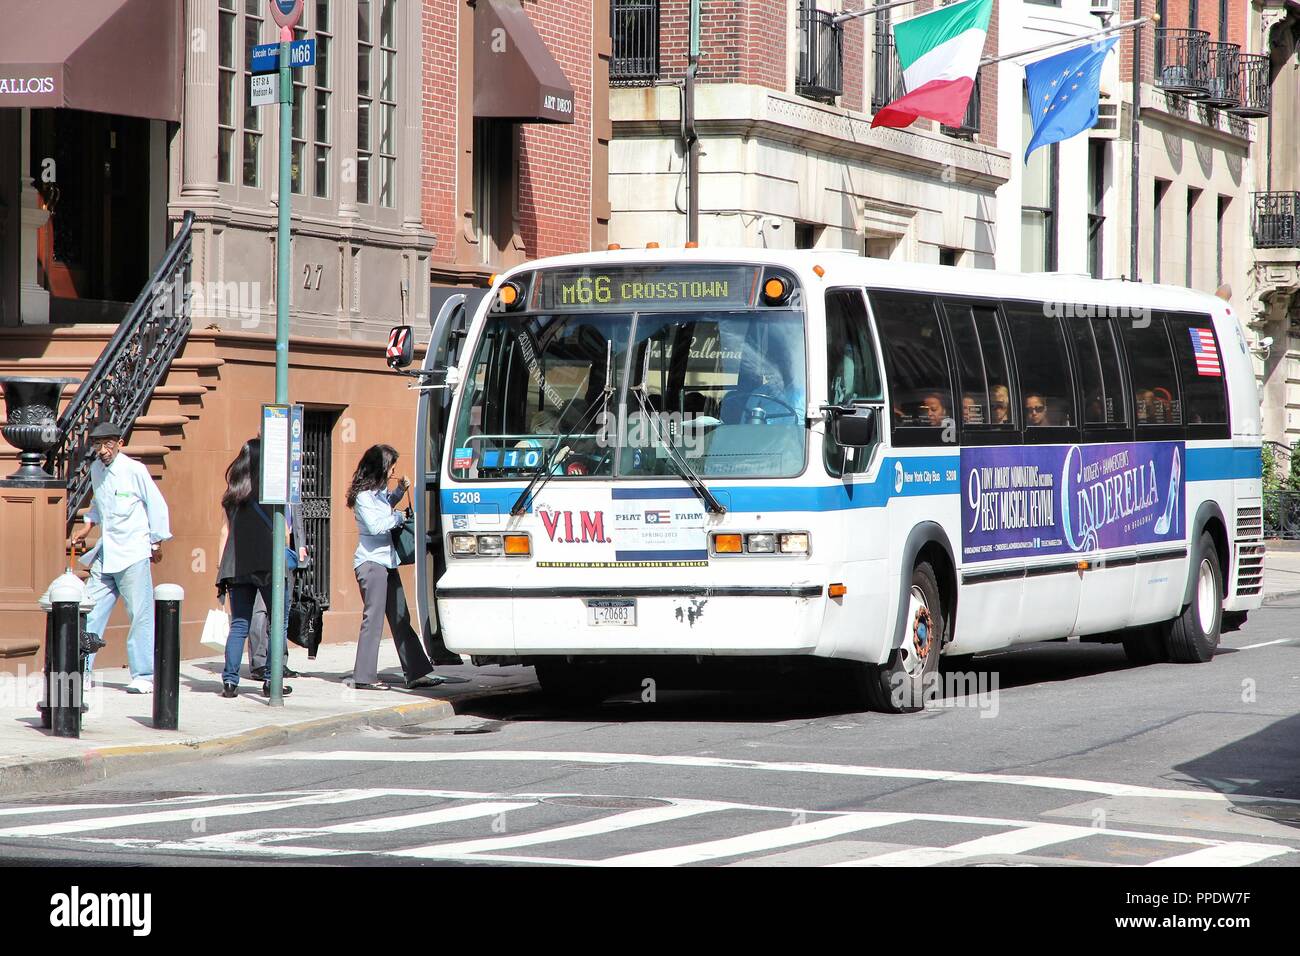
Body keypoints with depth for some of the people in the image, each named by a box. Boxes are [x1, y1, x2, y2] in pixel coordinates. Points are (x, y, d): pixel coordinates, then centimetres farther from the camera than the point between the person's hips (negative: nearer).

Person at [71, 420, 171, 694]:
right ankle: (81, 669, 8)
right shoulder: (96, 469, 8)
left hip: (133, 553, -6)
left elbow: (156, 506, -3)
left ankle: (144, 676, 1)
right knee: (90, 611, 2)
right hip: (105, 553, 6)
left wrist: (156, 543, 2)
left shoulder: (134, 470, -11)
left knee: (140, 615, -4)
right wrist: (88, 527, 14)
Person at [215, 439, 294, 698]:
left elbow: (225, 530, 10)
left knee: (239, 625, 7)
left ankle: (230, 680, -2)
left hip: (237, 567, 4)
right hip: (268, 564, -4)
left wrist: (222, 570, 12)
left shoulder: (234, 493, 10)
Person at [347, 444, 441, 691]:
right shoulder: (363, 495, -13)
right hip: (371, 561, -9)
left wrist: (399, 492, 18)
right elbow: (374, 526, -22)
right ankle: (365, 677, -7)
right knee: (374, 617, -9)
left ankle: (416, 673, 10)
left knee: (400, 619, 8)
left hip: (387, 560, 9)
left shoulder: (379, 491, 14)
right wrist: (398, 518, -9)